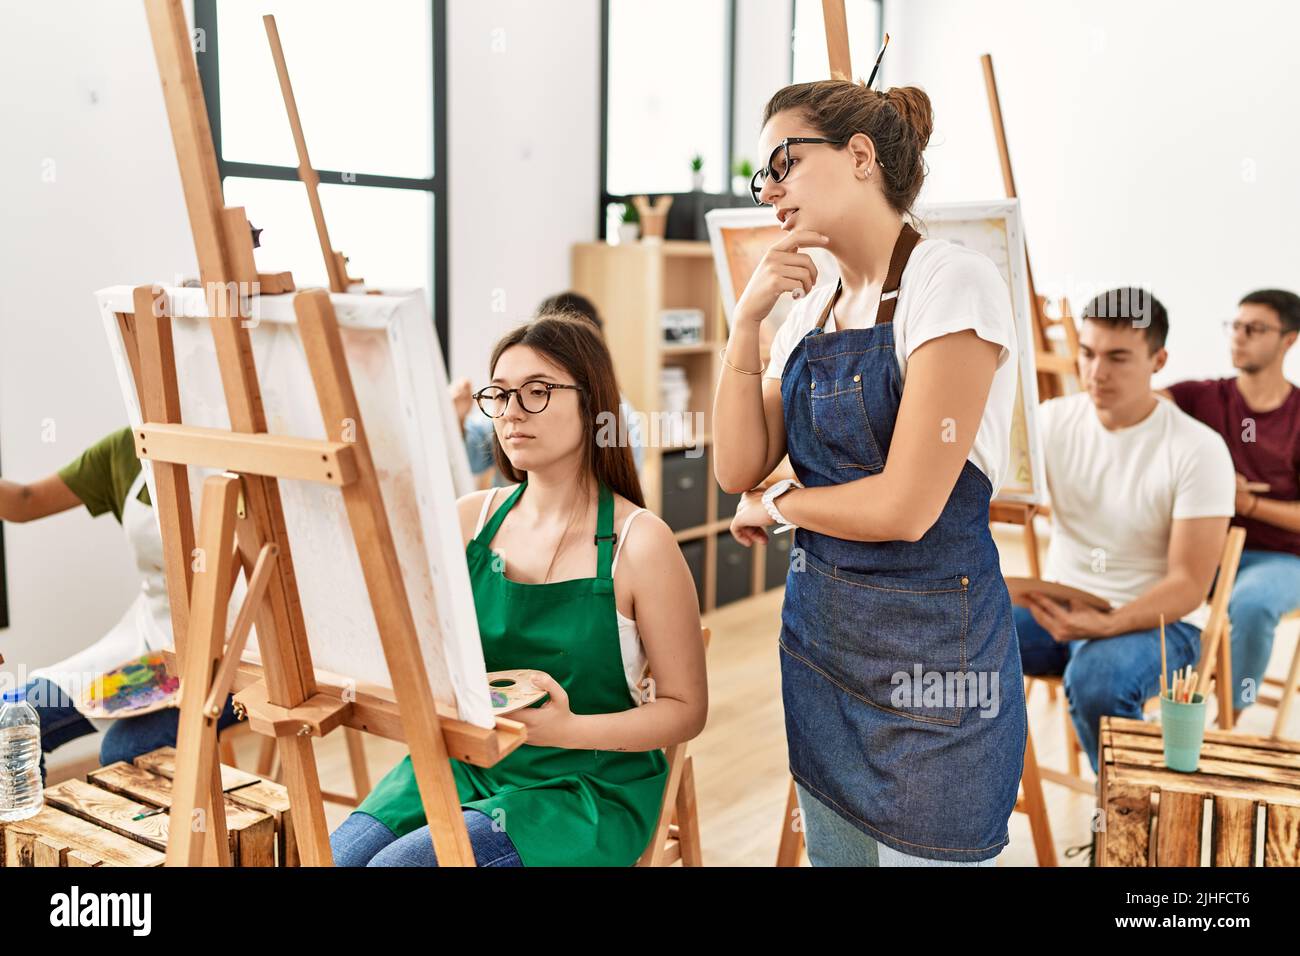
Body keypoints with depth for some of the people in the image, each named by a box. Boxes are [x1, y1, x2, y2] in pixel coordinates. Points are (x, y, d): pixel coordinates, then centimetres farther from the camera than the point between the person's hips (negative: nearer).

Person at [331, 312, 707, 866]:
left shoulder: (639, 542, -11)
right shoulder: (470, 519, 3)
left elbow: (686, 709, -6)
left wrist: (569, 730, -21)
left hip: (590, 789, -4)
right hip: (464, 761, 4)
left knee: (397, 863, -23)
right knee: (334, 856, -18)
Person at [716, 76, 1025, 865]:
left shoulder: (952, 281, -15)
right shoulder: (813, 307, 8)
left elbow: (906, 508, -21)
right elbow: (739, 468, 2)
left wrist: (776, 503, -5)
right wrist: (747, 322, -7)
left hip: (929, 645, -7)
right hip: (822, 634, 8)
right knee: (833, 849, 20)